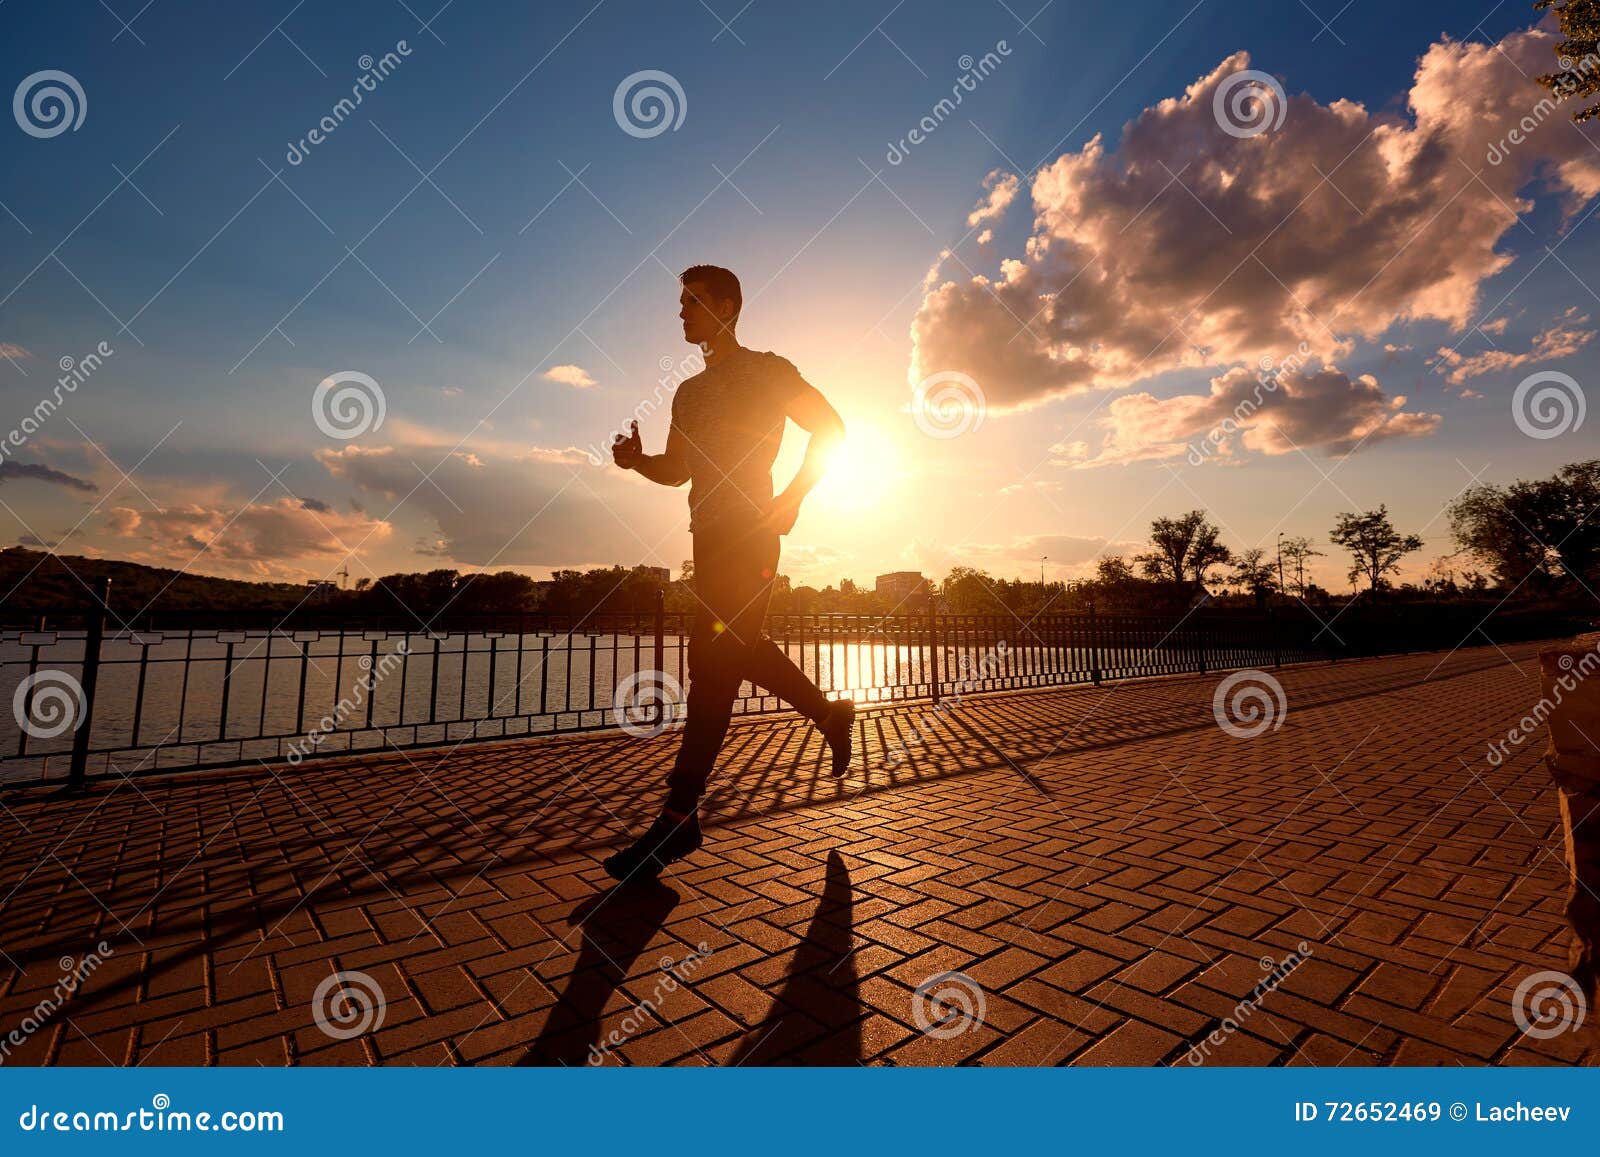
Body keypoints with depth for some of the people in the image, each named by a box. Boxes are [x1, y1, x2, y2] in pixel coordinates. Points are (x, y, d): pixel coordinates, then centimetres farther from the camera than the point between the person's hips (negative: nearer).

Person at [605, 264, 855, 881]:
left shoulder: (767, 370, 2)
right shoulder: (689, 391, 22)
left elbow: (829, 427, -2)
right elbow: (677, 469, 22)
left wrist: (792, 498, -13)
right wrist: (636, 459, 1)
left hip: (749, 531, -8)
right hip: (710, 535, 8)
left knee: (714, 660, -13)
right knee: (742, 647, 12)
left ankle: (679, 816, -9)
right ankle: (830, 713, 33)